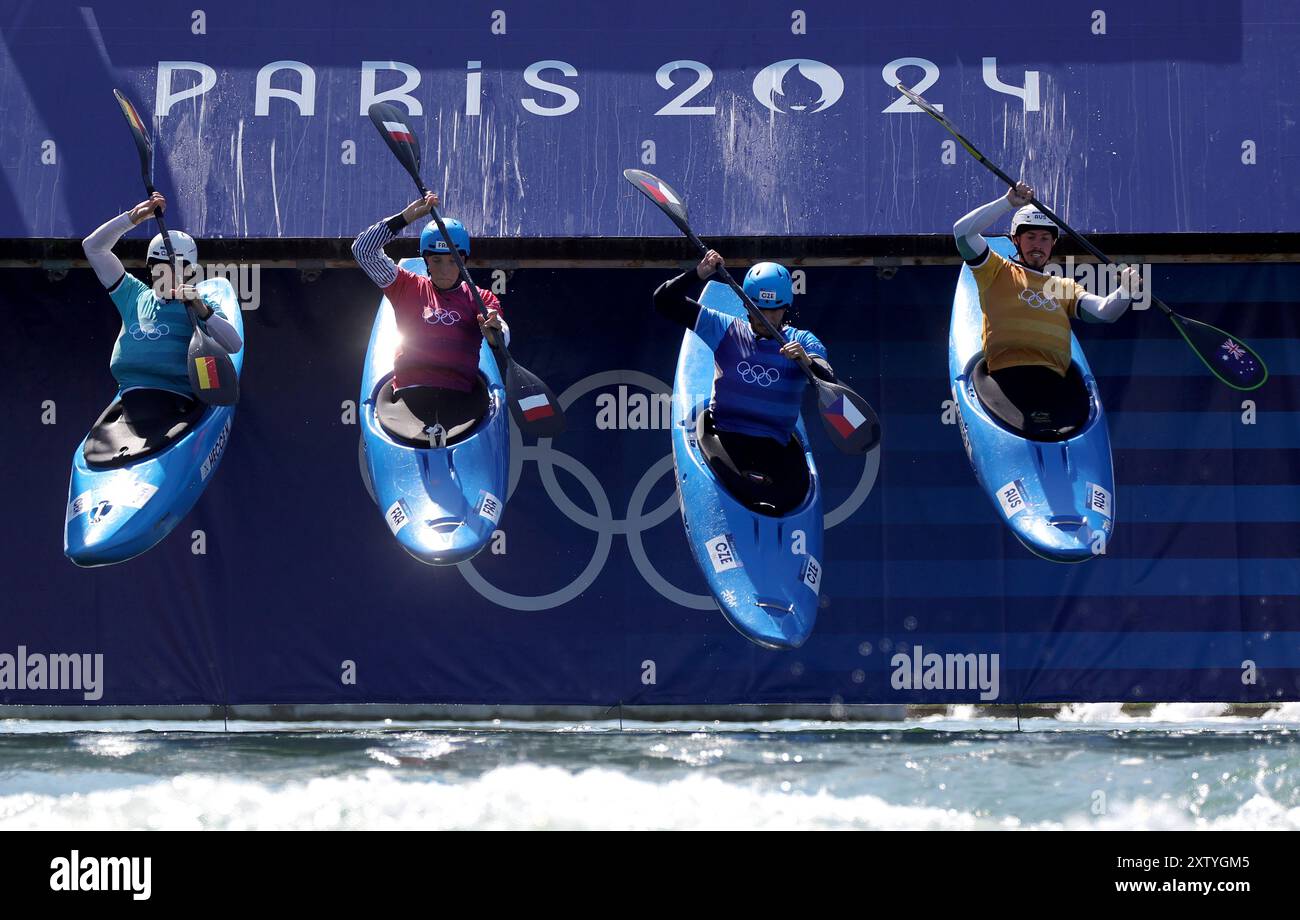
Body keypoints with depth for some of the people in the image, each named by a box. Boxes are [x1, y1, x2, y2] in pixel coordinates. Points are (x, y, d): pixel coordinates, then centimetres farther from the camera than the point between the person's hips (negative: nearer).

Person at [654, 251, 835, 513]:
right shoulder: (726, 330, 4)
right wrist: (699, 274, -13)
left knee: (794, 493, -21)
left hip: (777, 444, 1)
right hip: (723, 436, -1)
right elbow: (665, 302, 3)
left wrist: (807, 362, -35)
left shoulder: (803, 343, 3)